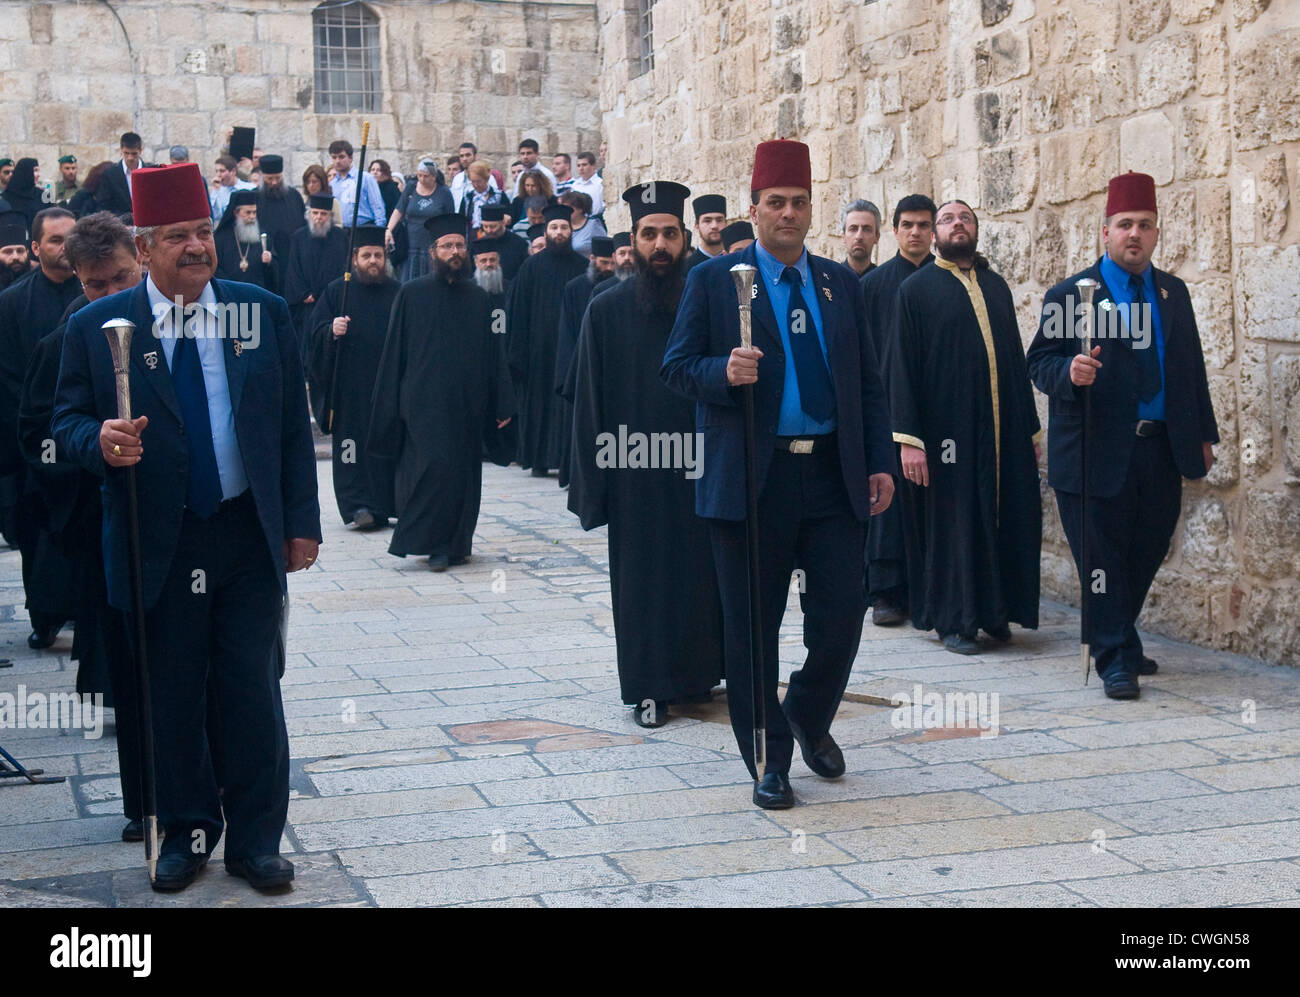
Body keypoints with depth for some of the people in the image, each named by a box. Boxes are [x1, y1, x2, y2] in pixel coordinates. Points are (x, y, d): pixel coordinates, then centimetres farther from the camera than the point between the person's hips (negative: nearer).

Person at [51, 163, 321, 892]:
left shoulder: (264, 312, 3)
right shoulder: (96, 327, -1)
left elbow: (293, 425, 6)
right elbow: (68, 421, 2)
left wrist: (302, 522, 2)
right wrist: (101, 442, -22)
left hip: (249, 536, 1)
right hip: (159, 544, -1)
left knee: (253, 693, 5)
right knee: (172, 696, 9)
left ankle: (255, 841, 19)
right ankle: (187, 832, 26)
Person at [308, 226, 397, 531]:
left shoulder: (397, 293, 10)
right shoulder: (337, 291, 5)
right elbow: (316, 332, 2)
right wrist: (332, 331, -20)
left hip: (388, 385, 2)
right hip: (350, 387, -2)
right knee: (354, 445, -8)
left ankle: (388, 503, 11)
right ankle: (358, 505, -9)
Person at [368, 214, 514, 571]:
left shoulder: (479, 300, 12)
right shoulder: (412, 294, 3)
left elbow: (494, 355, 12)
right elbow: (394, 354, 2)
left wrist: (502, 404, 5)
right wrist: (391, 406, -3)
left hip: (468, 404, 4)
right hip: (425, 403, -4)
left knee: (464, 472, 5)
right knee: (435, 464, -16)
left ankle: (455, 544, 17)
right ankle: (432, 542, -7)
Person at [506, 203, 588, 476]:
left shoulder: (582, 266, 6)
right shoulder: (532, 266, 3)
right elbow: (519, 309, 2)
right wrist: (521, 349, -5)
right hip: (540, 348, -1)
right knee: (539, 400, 1)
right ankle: (538, 459, 6)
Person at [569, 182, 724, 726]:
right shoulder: (607, 310, 0)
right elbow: (589, 401, 1)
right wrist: (593, 479, -4)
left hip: (698, 470, 1)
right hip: (635, 474, -1)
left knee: (701, 574, 7)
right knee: (642, 579, 4)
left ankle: (696, 674, 23)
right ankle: (650, 687, 14)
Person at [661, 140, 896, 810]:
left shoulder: (839, 282, 14)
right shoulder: (714, 280, 3)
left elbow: (867, 380, 14)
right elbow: (676, 366, -2)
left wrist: (880, 461, 6)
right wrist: (724, 372, -22)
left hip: (833, 476, 3)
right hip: (752, 478, -3)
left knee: (842, 612, 0)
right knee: (752, 629, 4)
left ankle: (810, 718, 28)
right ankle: (769, 761, 18)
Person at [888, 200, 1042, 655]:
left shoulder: (997, 287, 14)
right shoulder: (916, 288, 0)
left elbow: (1016, 358, 15)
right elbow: (902, 366, -5)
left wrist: (1030, 428, 11)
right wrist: (907, 438, -14)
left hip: (1001, 428, 5)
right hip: (947, 430, -4)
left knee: (1004, 520, 6)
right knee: (951, 521, 1)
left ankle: (996, 612, 20)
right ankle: (955, 621, 11)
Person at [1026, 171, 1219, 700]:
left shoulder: (1173, 293, 15)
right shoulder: (1071, 294, -1)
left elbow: (1191, 366, 18)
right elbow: (1039, 362, -4)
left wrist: (1203, 434, 16)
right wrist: (1068, 372, -26)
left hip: (1160, 452, 5)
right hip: (1096, 453, -5)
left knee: (1146, 553, 11)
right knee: (1103, 559, -2)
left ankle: (1118, 639, 29)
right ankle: (1116, 658, 6)